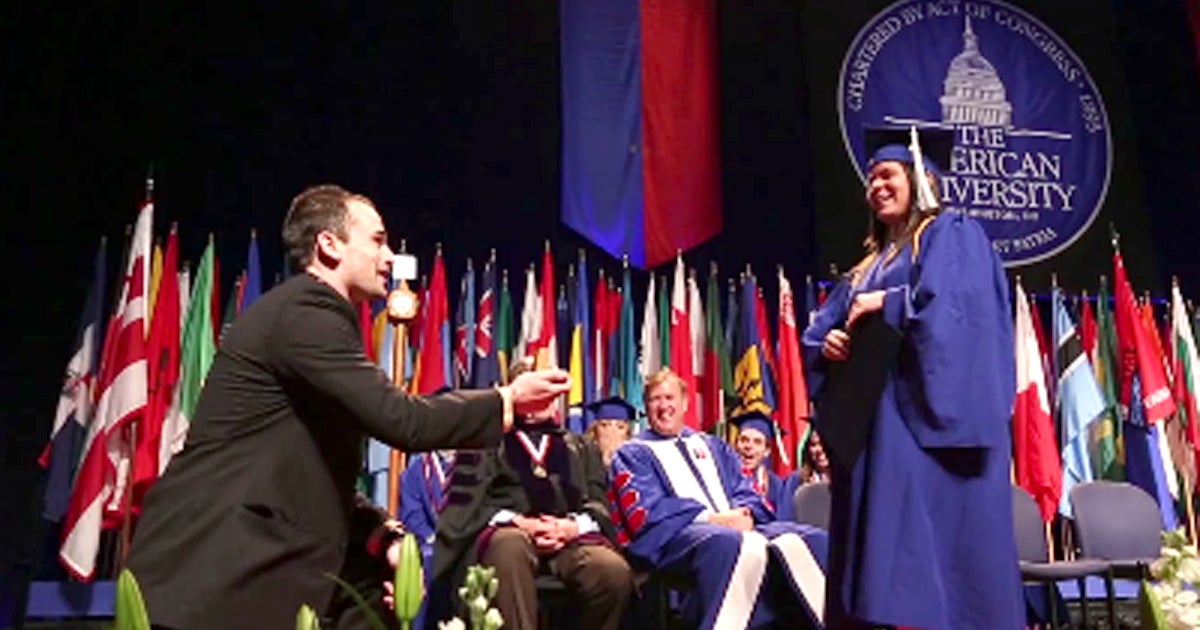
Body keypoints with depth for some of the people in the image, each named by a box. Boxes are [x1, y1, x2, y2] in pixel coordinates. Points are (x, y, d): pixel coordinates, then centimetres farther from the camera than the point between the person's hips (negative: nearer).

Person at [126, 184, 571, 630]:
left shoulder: (311, 313, 13)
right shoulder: (305, 311, -17)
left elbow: (319, 474, 14)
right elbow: (401, 421, -24)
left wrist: (380, 533, 1)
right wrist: (506, 400, -11)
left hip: (250, 550, 10)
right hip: (210, 562, -10)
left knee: (376, 574, 13)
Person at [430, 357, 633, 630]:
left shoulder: (581, 447, 30)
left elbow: (598, 503, 16)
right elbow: (467, 501, 9)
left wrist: (574, 526, -8)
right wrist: (518, 522, -10)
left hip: (570, 534, 2)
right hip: (508, 531, -2)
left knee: (615, 572, -32)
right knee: (509, 545, -40)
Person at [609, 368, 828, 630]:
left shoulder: (714, 447, 27)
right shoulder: (634, 454, 12)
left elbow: (745, 492, 18)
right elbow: (647, 509, -4)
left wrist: (744, 513, -8)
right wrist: (710, 518, -15)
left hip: (734, 526, 5)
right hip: (674, 533, -5)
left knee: (811, 540, -23)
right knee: (740, 545, -40)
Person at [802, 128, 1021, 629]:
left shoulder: (951, 234, 4)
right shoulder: (871, 262, 25)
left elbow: (951, 304, -16)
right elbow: (820, 330, 19)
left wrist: (888, 304, -8)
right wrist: (827, 342, -2)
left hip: (924, 412, -8)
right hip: (871, 418, 8)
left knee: (928, 536, -13)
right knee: (879, 539, 4)